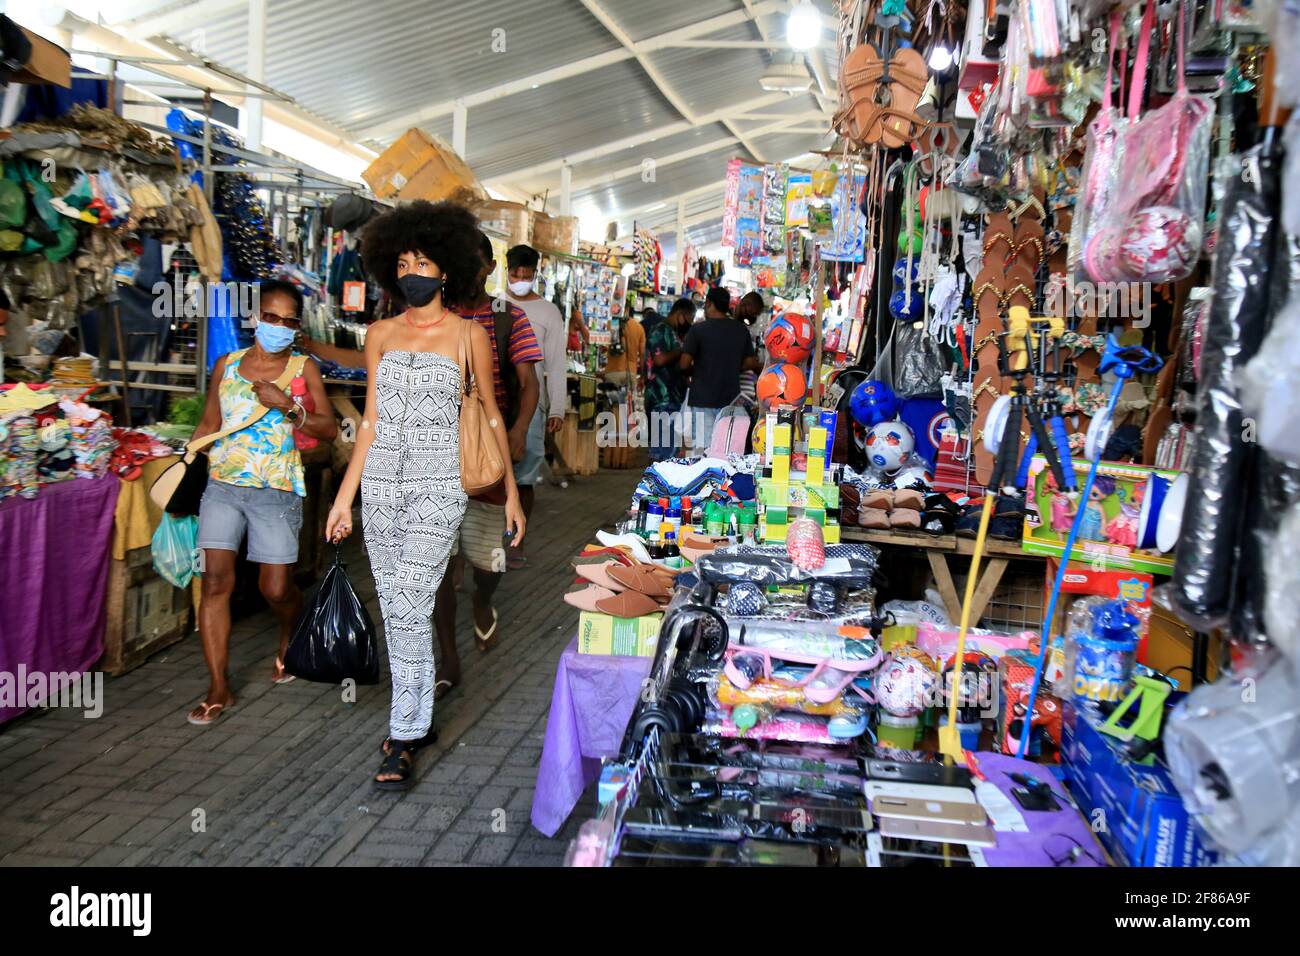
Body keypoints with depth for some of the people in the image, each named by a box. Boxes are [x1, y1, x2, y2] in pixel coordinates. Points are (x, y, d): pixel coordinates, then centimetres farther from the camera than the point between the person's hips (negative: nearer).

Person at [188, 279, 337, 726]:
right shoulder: (227, 365, 10)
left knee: (276, 589, 0)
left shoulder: (303, 368, 2)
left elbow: (329, 429, -4)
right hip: (222, 487, 2)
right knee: (216, 579, -7)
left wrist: (288, 406, -17)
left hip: (277, 493, -2)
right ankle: (219, 688, 3)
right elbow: (208, 425, 16)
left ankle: (290, 638, 36)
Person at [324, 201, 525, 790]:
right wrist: (345, 495, 11)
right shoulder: (381, 334, 11)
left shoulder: (469, 334, 1)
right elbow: (370, 421, 13)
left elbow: (492, 415, 6)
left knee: (411, 608, -10)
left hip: (437, 487, -4)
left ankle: (404, 740, 0)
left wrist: (511, 493, 5)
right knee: (396, 610, 9)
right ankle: (419, 720, 24)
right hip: (380, 485, 5)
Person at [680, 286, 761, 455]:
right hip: (731, 399, 4)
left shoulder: (698, 329, -8)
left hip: (702, 398, -4)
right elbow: (749, 363, 9)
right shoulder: (742, 330, 5)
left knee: (701, 449, -1)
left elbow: (684, 364, -10)